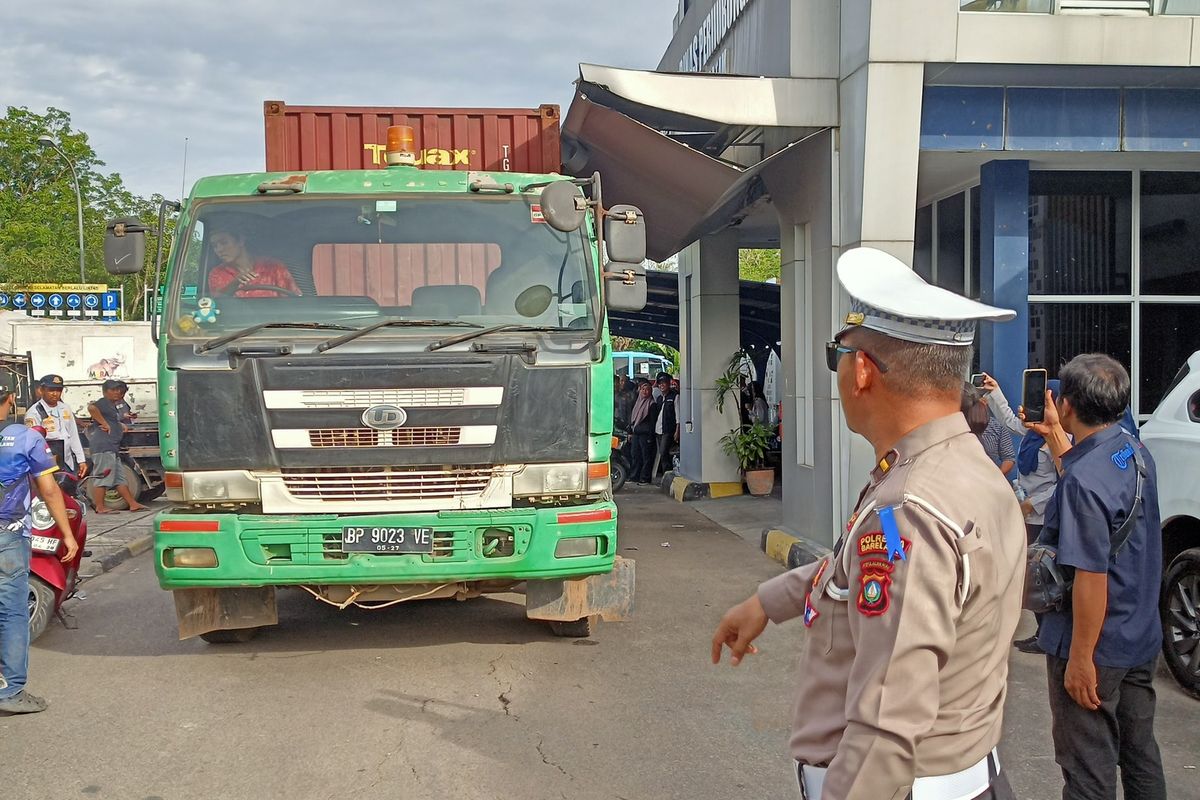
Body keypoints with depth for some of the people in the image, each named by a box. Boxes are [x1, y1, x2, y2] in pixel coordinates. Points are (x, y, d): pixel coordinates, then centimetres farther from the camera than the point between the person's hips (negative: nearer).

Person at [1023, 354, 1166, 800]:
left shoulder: (1083, 481, -27)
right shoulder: (1135, 452, 1)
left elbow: (1092, 578, -27)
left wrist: (1080, 659, -20)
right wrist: (1056, 439, 23)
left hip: (1095, 647, -9)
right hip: (1142, 638, 9)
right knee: (1140, 755, 21)